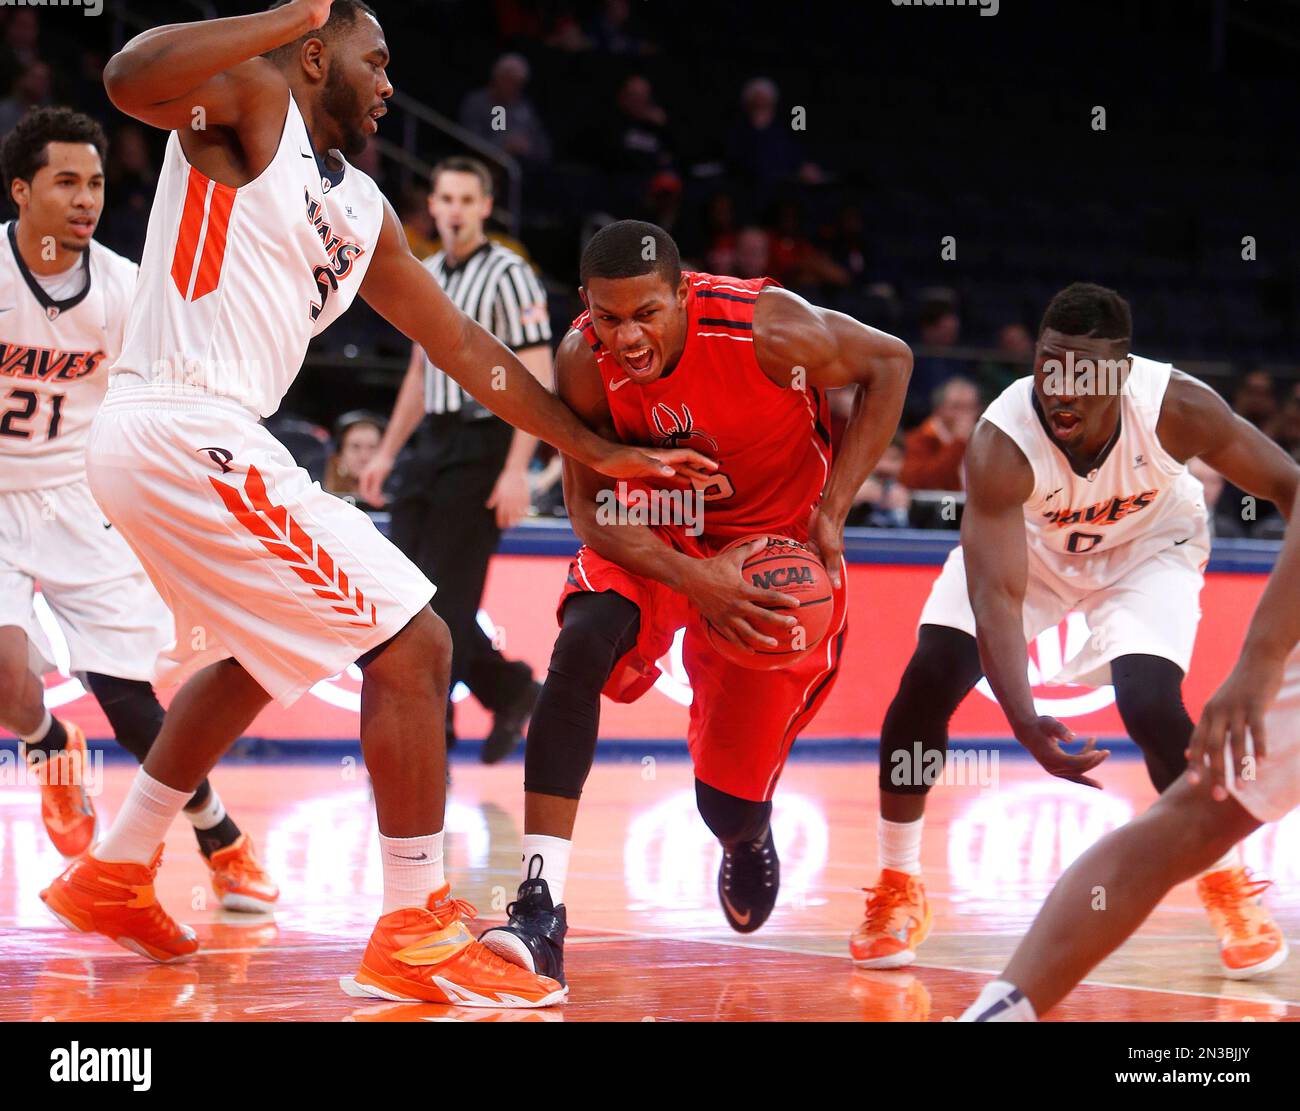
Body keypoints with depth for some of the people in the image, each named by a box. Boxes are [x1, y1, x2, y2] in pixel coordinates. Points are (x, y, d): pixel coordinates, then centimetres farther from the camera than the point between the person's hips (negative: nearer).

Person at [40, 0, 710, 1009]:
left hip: (157, 448, 11)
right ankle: (415, 935, -6)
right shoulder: (253, 102, -4)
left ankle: (114, 876, 39)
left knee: (259, 658, 33)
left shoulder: (362, 211, 20)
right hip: (188, 433, -11)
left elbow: (462, 345, 25)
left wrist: (598, 451, 25)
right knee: (411, 645, -8)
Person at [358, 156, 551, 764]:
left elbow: (538, 380, -14)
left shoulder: (508, 276, -9)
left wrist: (516, 470, -21)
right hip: (432, 444, 8)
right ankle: (509, 688, 23)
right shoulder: (426, 276, 14)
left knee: (445, 598, -9)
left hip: (483, 448, -8)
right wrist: (387, 453, 20)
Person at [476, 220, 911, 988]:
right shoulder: (584, 363, -24)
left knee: (729, 804, 1)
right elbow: (591, 508, -18)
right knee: (581, 644, -32)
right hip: (655, 539, 2)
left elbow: (889, 362, -15)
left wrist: (833, 510, -20)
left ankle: (747, 837, 45)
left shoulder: (768, 329, -31)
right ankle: (541, 910, -32)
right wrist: (695, 580, -34)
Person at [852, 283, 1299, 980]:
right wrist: (1025, 723, -56)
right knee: (929, 678, -16)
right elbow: (995, 595, -42)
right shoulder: (1000, 445, -37)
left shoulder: (1175, 408, -35)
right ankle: (897, 890, 4)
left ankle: (1229, 890, 4)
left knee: (1150, 705, -21)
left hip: (1148, 545, -1)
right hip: (1027, 541, 1)